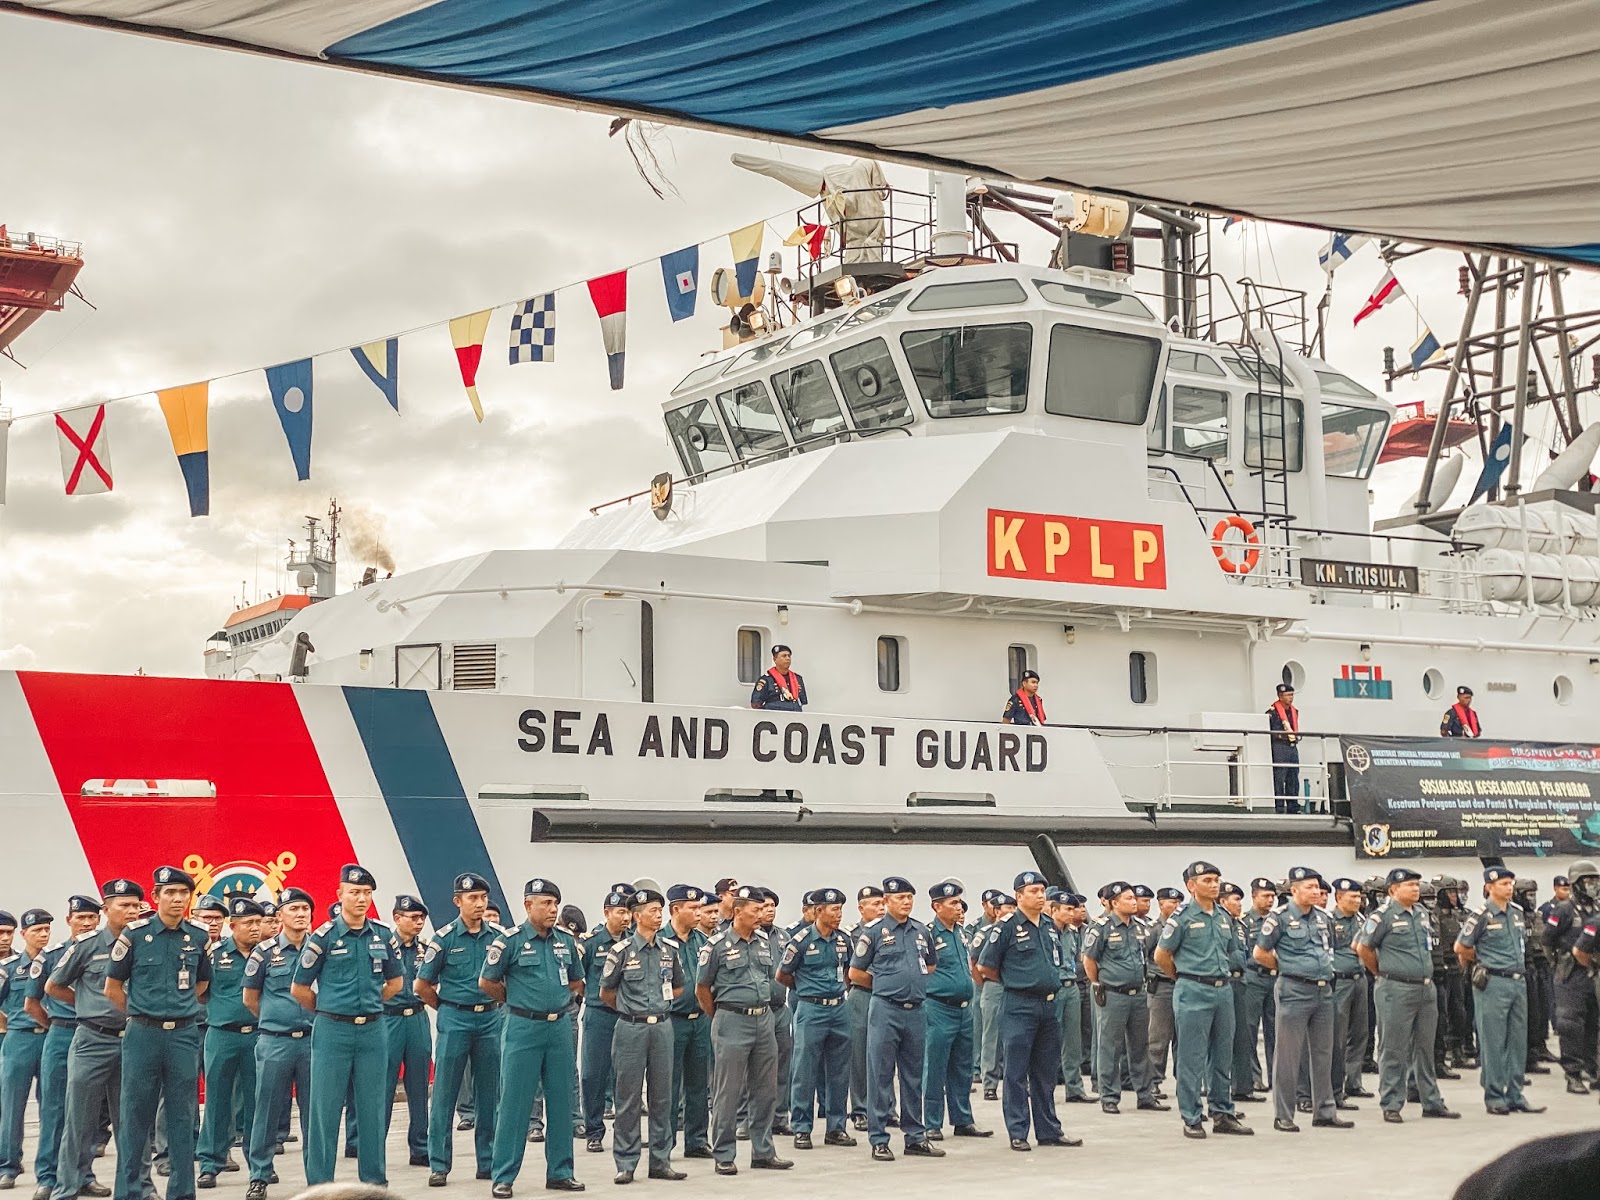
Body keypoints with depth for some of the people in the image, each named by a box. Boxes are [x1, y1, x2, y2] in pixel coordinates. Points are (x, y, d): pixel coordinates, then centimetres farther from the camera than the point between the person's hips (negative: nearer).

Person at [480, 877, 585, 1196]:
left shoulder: (567, 941, 8)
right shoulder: (510, 940, -7)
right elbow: (486, 983, 0)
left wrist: (557, 1001, 12)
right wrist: (517, 1001, 6)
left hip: (561, 1027, 5)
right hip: (524, 1028, -5)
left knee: (561, 1102, 8)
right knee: (515, 1103, -3)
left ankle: (560, 1172, 17)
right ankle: (504, 1176, 3)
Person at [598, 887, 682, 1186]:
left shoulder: (669, 950, 7)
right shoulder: (622, 950, -5)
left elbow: (678, 987, 21)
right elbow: (606, 992, 4)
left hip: (662, 1027, 4)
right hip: (631, 1029, -4)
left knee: (662, 1096, 8)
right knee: (628, 1099, 1)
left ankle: (661, 1161, 15)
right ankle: (625, 1164, 7)